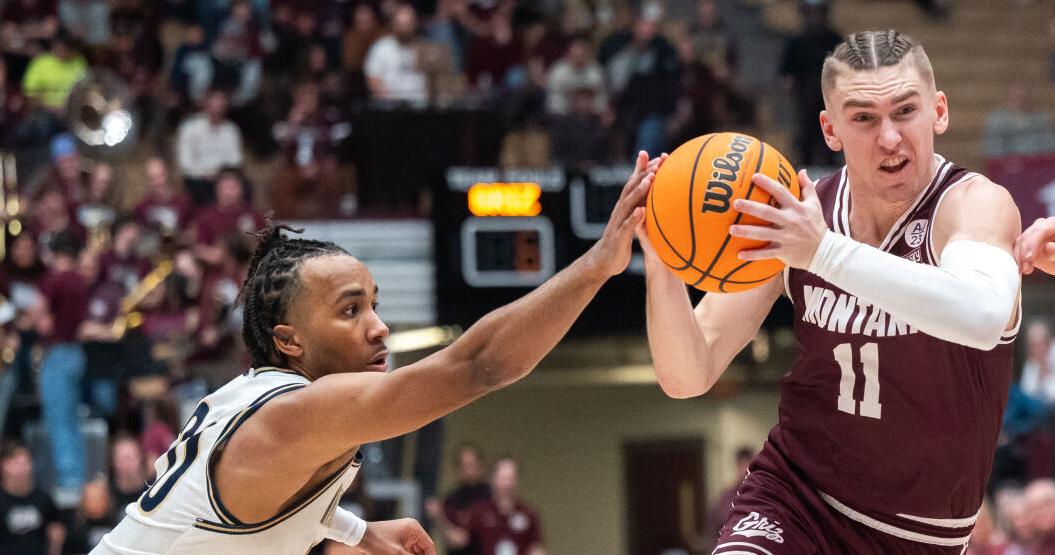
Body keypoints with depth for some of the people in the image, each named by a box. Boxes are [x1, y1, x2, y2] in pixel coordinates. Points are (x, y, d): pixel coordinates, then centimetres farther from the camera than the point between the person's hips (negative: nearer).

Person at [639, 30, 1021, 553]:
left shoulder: (977, 203, -18)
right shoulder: (796, 216, -6)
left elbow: (982, 315, -42)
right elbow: (687, 377, -6)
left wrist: (825, 251, -49)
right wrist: (661, 269, -25)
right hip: (791, 498, 1)